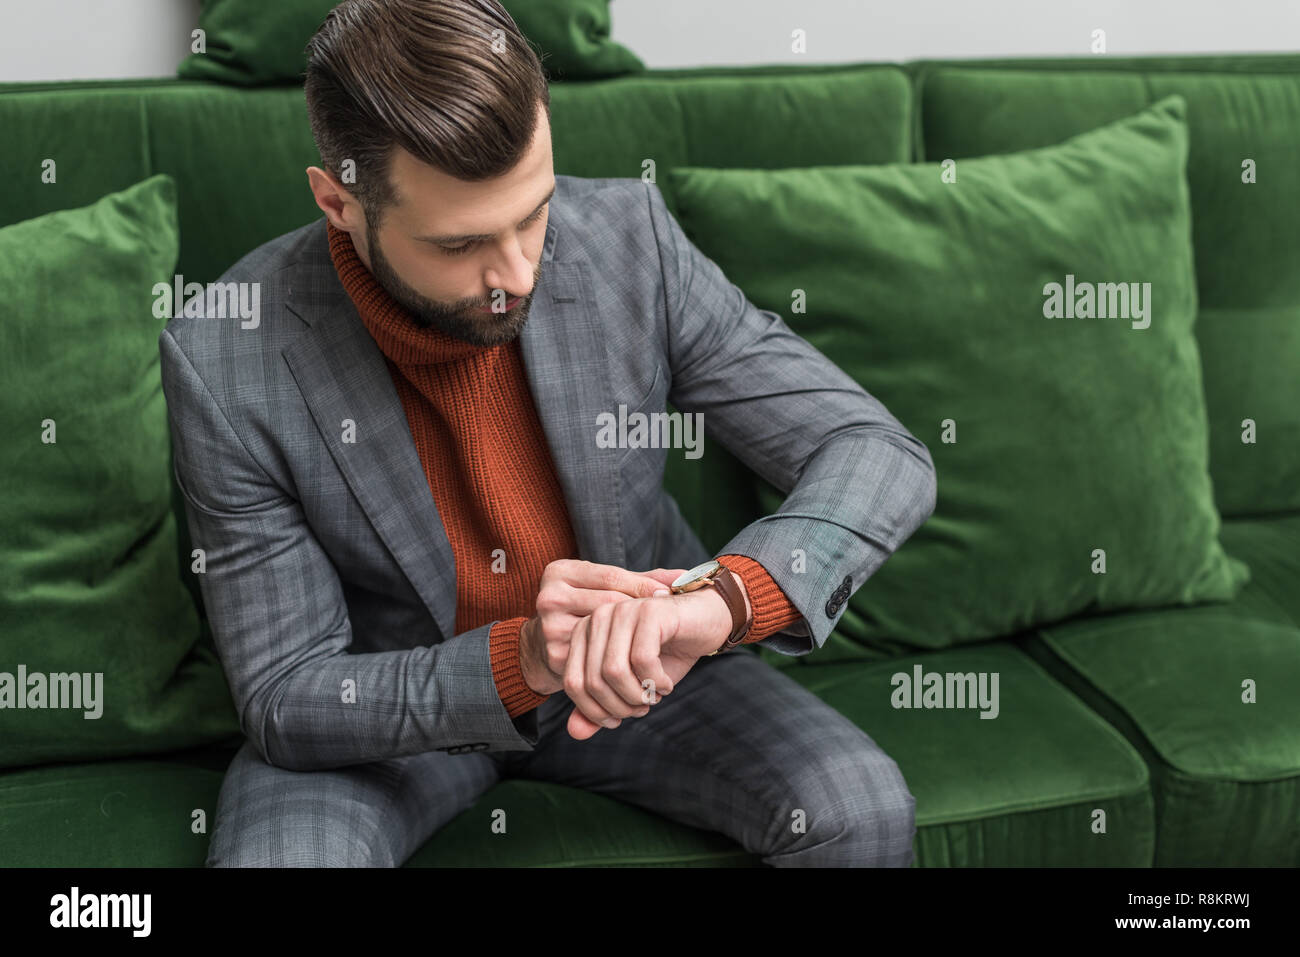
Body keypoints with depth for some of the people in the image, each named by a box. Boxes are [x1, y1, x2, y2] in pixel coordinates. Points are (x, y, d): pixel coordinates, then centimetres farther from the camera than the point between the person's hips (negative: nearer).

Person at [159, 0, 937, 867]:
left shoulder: (630, 239, -19)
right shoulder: (225, 365, -24)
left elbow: (882, 455, -18)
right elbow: (286, 701, -17)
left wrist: (722, 601, -39)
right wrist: (521, 659, -37)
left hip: (627, 664, 2)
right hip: (382, 708, -1)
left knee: (861, 812, -20)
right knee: (269, 859, -31)